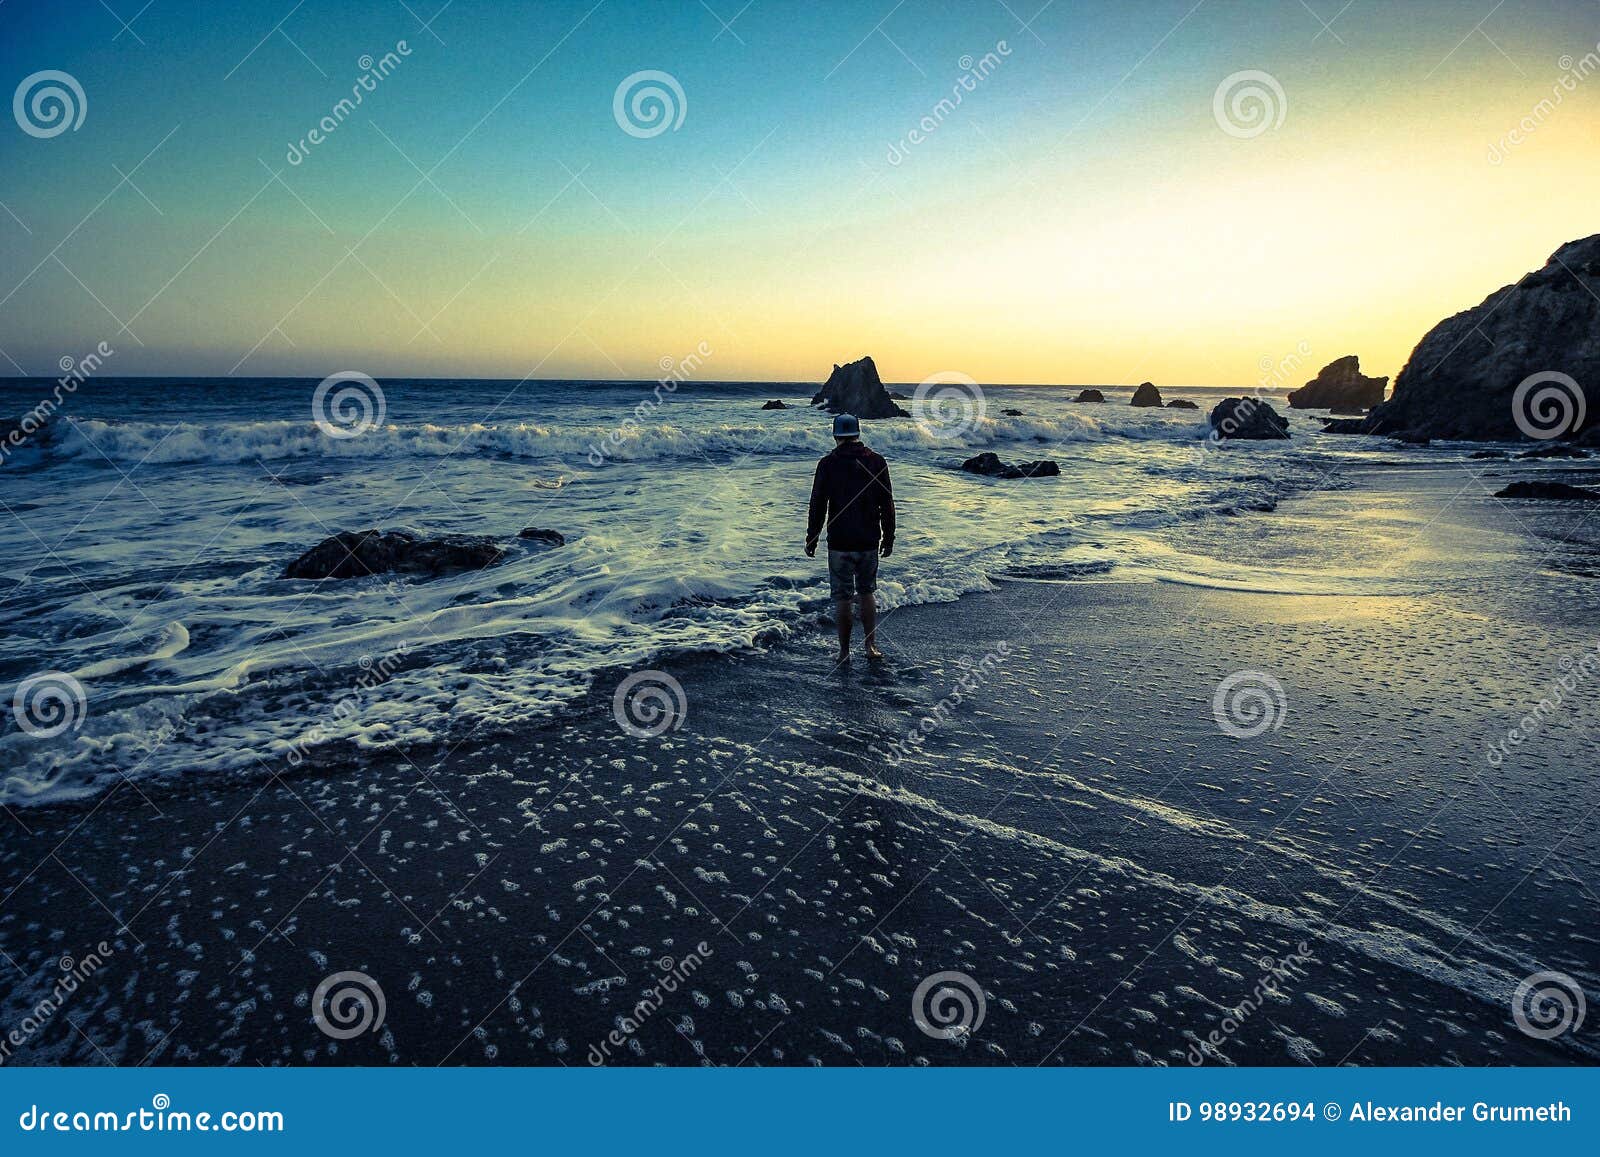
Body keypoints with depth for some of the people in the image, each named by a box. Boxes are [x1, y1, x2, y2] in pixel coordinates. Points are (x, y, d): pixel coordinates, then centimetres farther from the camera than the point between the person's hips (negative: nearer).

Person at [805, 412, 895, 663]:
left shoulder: (828, 464, -6)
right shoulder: (877, 461, 1)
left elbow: (818, 505, -5)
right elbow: (887, 504, 3)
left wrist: (811, 539, 3)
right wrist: (889, 538, 12)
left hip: (839, 543, -2)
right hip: (869, 542, 3)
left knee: (842, 597, 7)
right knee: (867, 592, 18)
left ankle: (844, 651, 12)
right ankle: (871, 646, 13)